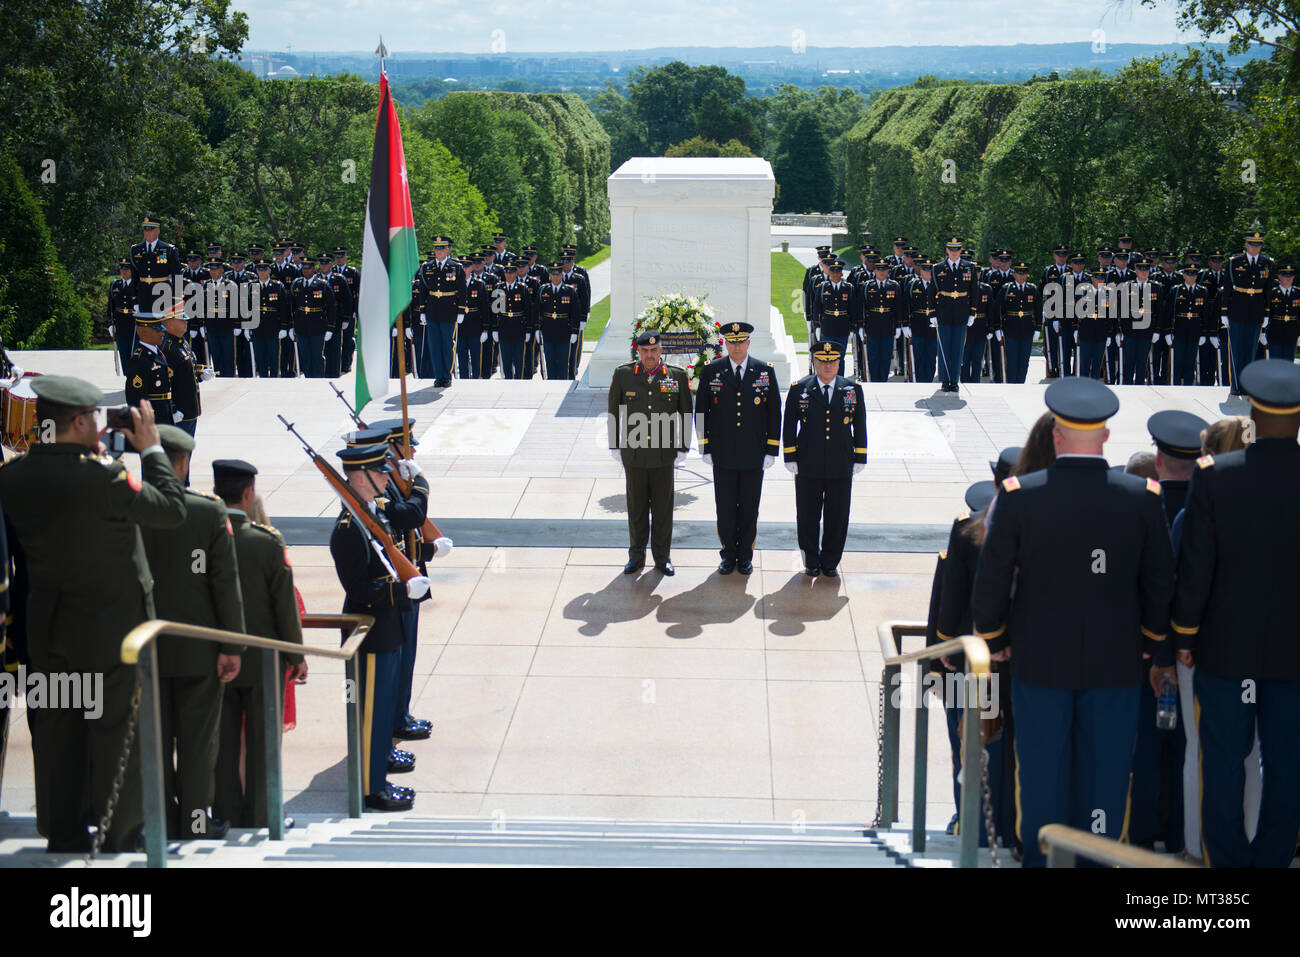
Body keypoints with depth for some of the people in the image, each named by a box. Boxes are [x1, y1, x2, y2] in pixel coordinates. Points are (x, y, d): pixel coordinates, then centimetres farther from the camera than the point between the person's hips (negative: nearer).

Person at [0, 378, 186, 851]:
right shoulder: (106, 477, -24)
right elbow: (172, 508, -12)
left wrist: (91, 456, 9)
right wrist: (151, 448, -3)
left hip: (46, 631, 5)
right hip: (110, 628, -5)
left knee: (56, 733, 14)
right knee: (117, 732, 7)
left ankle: (63, 833, 23)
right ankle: (118, 837, 15)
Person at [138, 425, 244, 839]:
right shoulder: (210, 510, -9)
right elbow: (226, 582, -10)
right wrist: (231, 646, -4)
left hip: (143, 648, 2)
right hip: (198, 650, -1)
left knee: (155, 739, 10)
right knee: (197, 739, 7)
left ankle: (161, 821, 16)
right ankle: (196, 822, 11)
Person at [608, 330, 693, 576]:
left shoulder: (677, 376, -2)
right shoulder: (623, 375, -1)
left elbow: (686, 414, 5)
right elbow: (613, 412, 6)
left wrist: (683, 449, 3)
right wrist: (614, 446, 5)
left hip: (664, 454, 0)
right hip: (633, 454, 0)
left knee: (663, 508, 7)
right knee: (636, 508, 9)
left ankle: (662, 557, 20)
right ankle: (636, 556, 22)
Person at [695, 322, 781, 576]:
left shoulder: (765, 371, 1)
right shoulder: (711, 371, 1)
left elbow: (774, 412, 3)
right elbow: (701, 411, 5)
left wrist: (772, 451, -1)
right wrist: (705, 448, 0)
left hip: (754, 456, 0)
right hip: (723, 456, 0)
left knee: (749, 507, 8)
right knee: (725, 507, 6)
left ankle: (745, 555, 21)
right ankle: (728, 554, 19)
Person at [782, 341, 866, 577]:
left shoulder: (853, 390, 4)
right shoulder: (799, 389, 0)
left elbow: (860, 427, 8)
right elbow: (789, 426, 4)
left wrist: (859, 460, 4)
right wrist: (790, 459, -1)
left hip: (841, 468, 1)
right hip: (808, 468, -1)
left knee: (837, 518, 6)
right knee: (808, 516, 7)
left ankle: (830, 562, 21)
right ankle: (811, 561, 22)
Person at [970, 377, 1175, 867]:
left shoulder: (1019, 495, -10)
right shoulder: (1142, 496, -5)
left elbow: (991, 580, -6)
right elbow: (1160, 584, 1)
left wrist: (994, 638, 11)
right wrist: (1146, 644, 17)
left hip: (1039, 662, -1)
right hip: (1116, 663, 1)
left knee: (1043, 776, 9)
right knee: (1104, 776, 10)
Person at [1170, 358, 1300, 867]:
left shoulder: (1214, 474, -12)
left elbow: (1194, 568, -8)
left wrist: (1184, 638, 4)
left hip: (1225, 648, 0)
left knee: (1223, 762, 10)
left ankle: (1226, 858, 18)